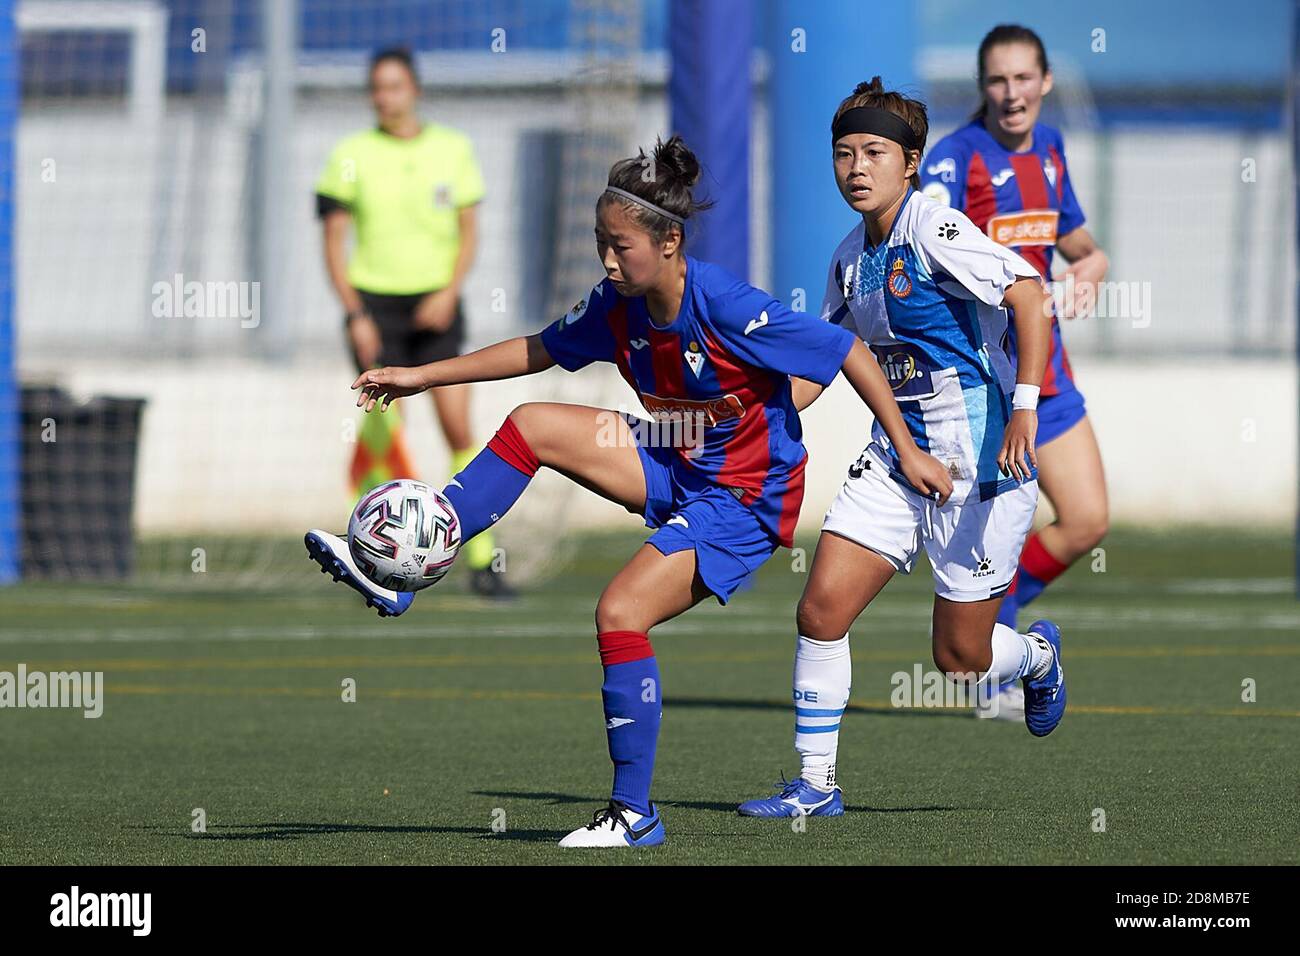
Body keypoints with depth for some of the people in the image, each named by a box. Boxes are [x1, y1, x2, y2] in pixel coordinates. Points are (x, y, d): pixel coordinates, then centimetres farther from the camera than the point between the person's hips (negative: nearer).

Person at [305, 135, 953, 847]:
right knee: (531, 426, -2)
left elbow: (850, 352, -21)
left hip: (745, 498, -8)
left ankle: (635, 811, -10)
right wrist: (424, 376, 11)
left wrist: (907, 451, -18)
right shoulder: (618, 306, -5)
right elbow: (540, 350, 12)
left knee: (620, 611, -20)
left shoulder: (726, 308, -27)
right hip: (674, 470, 8)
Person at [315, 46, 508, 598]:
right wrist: (354, 314, -8)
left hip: (435, 308, 1)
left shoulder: (453, 149, 4)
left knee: (459, 429, -7)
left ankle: (481, 561, -3)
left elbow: (469, 229, 6)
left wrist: (449, 293, -8)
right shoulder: (352, 155, 0)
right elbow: (334, 240, 1)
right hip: (374, 305, -1)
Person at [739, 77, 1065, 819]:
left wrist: (1024, 408, -30)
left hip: (977, 459, -7)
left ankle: (1038, 655, 37)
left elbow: (1030, 296, -23)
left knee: (960, 658, 2)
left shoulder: (933, 229, -15)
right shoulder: (851, 257, 10)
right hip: (898, 454, 7)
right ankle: (816, 785, 5)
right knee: (821, 609, -5)